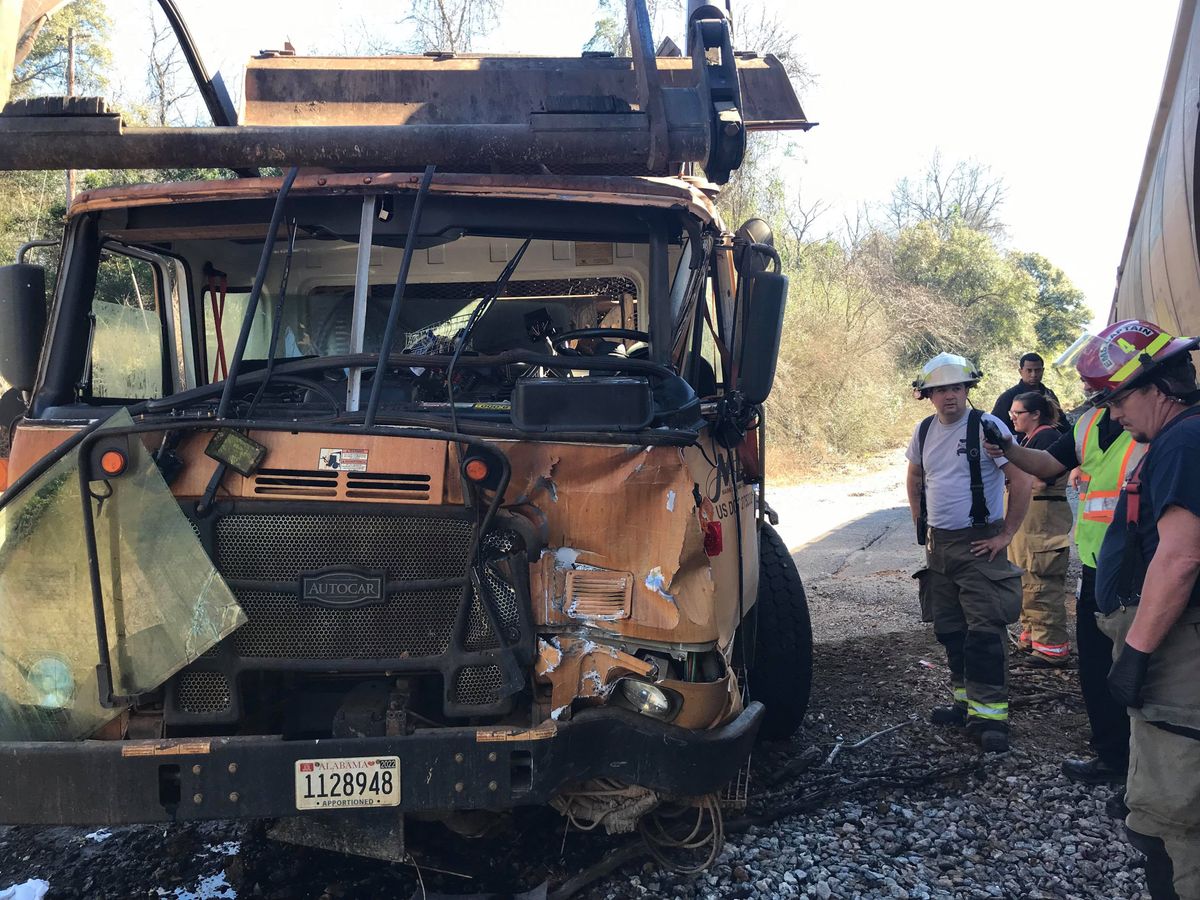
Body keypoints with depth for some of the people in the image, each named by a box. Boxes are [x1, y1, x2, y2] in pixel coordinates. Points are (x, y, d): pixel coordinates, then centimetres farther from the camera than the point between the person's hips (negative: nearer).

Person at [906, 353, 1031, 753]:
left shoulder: (988, 427, -11)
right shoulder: (924, 431, 7)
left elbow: (1022, 481, -12)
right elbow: (915, 479, 23)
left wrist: (1006, 535, -11)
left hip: (980, 546, -7)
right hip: (938, 546, 7)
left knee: (985, 630, -9)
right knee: (948, 629, 13)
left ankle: (989, 713, -4)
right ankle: (967, 701, 26)